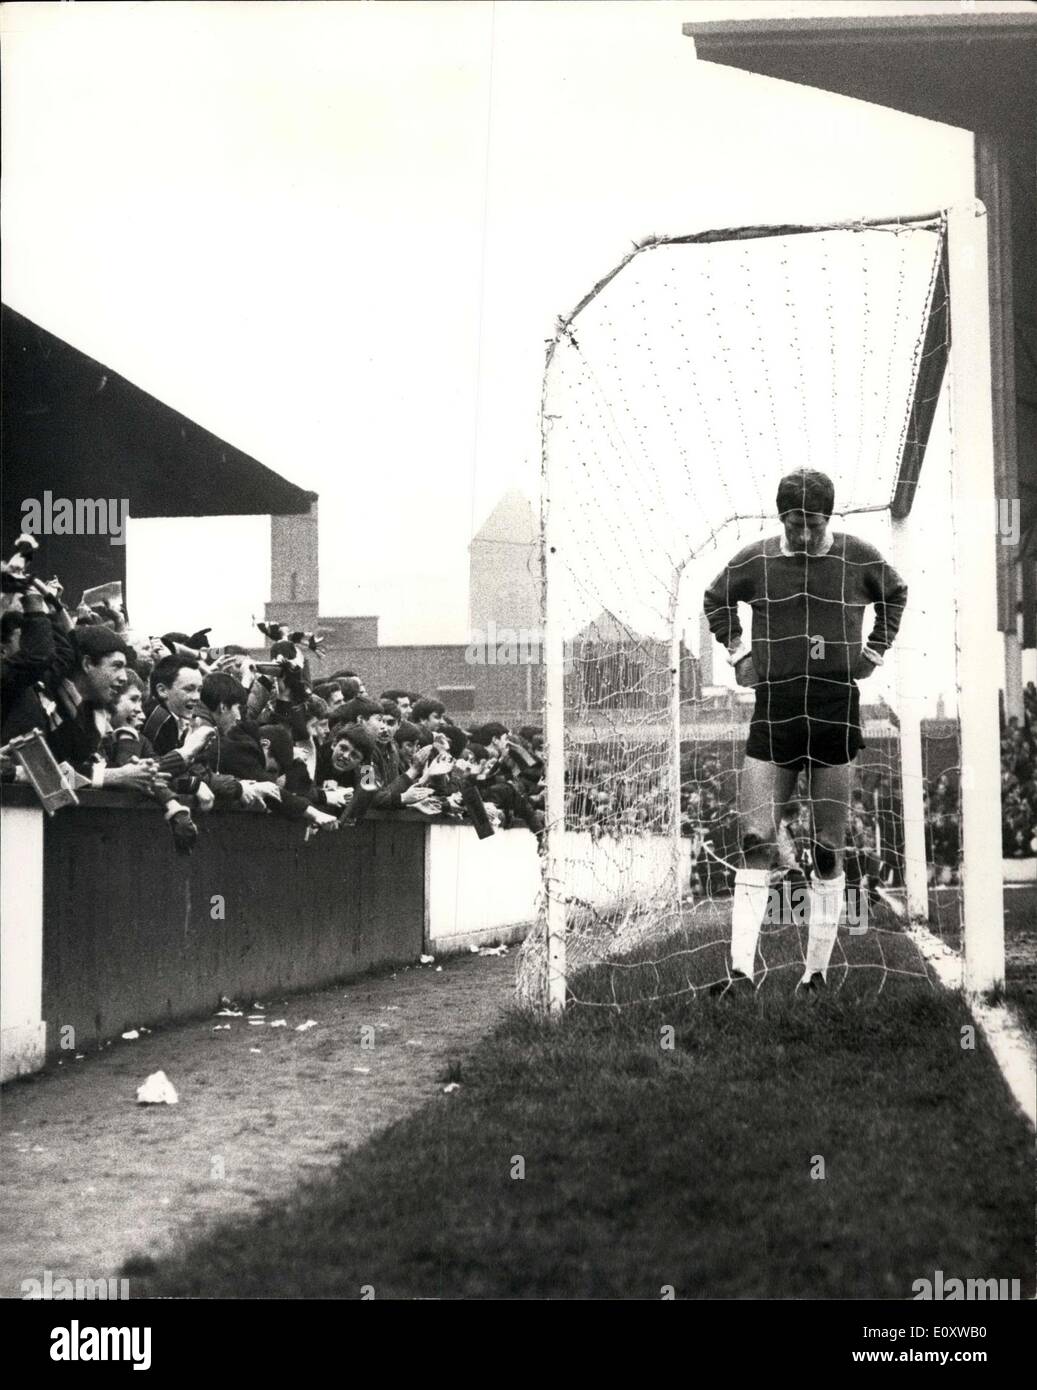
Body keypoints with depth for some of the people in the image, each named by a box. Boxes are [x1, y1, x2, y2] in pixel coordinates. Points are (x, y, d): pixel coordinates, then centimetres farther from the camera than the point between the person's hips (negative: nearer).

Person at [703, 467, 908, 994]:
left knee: (828, 852, 2)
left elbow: (895, 594, 22)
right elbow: (716, 599, 22)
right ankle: (742, 969, -10)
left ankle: (817, 972, 9)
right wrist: (737, 652, 12)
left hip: (837, 714, 0)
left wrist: (873, 651, 13)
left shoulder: (859, 559, 0)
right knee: (756, 843, -9)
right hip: (773, 714, 0)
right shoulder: (754, 561, 1)